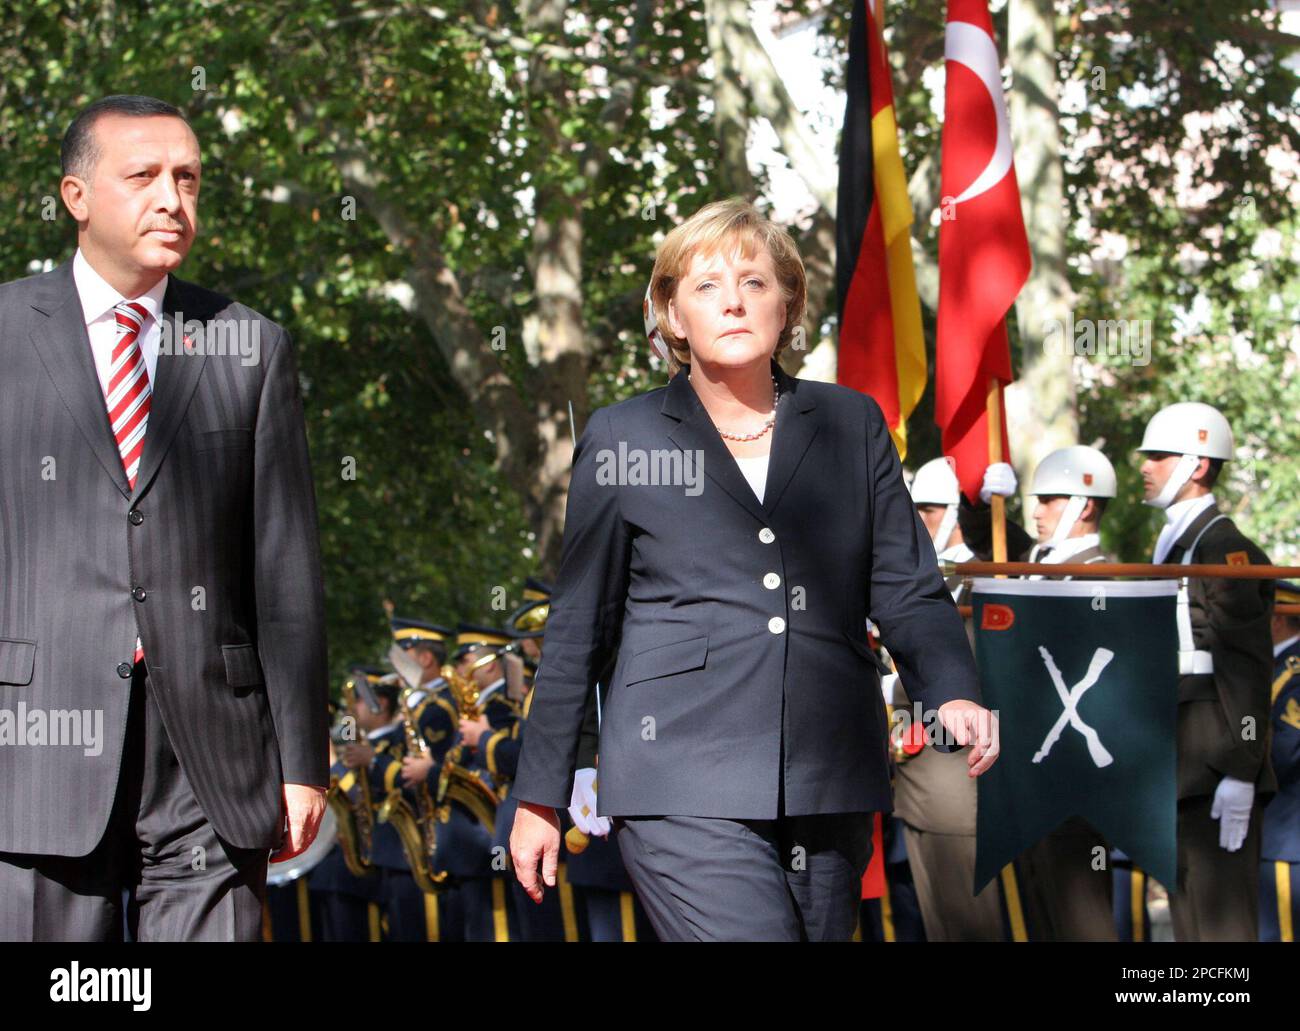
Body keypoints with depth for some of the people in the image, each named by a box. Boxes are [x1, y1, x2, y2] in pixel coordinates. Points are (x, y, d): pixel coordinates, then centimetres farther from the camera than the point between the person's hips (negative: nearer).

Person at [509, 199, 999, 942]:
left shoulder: (853, 425, 11)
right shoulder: (622, 439, 5)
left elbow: (908, 592, 9)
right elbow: (580, 631, 9)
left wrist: (954, 693, -11)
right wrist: (540, 797, 9)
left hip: (830, 788, 3)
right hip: (687, 790, -3)